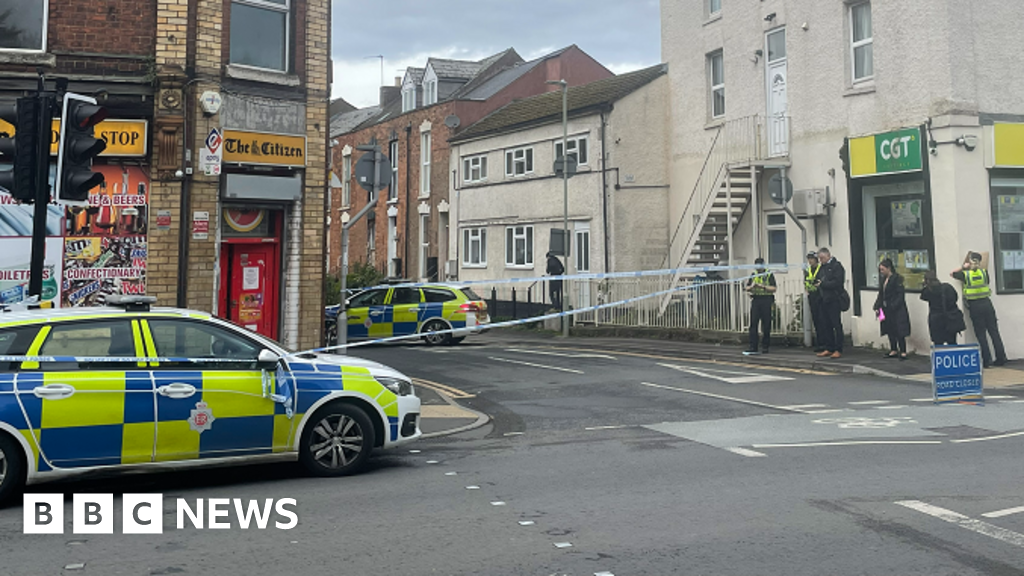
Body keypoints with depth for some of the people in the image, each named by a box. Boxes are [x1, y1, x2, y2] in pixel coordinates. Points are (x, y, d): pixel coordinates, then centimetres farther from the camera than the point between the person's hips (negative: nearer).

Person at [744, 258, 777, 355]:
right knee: (753, 324, -3)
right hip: (755, 300, 3)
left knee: (766, 325, 0)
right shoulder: (753, 275, 16)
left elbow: (774, 288, -6)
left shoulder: (769, 275, 3)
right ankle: (753, 347, -3)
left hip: (766, 301, -3)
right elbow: (747, 289, 16)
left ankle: (765, 347, 9)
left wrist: (763, 286, -16)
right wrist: (752, 286, -6)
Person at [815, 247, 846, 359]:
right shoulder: (823, 267, 17)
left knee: (837, 325, -4)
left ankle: (838, 350, 0)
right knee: (826, 325, 11)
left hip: (834, 300, -8)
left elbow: (837, 282, -18)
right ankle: (829, 349, 18)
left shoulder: (836, 266, -8)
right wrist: (815, 283, 0)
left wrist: (822, 284, -17)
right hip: (824, 300, 8)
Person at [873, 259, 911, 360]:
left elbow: (900, 295, -15)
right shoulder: (884, 279, 12)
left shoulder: (897, 279, -11)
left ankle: (903, 352, 1)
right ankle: (894, 350, 21)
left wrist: (893, 306, -20)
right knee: (890, 331, 12)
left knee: (899, 332, -5)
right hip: (887, 310, 8)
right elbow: (881, 294, 15)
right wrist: (877, 307, 6)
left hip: (896, 310, -8)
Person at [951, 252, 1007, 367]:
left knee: (981, 334, 3)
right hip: (987, 304, 2)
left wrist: (963, 267, 16)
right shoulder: (984, 272, -1)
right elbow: (987, 282, 17)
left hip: (975, 306, -2)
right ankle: (1001, 359, 11)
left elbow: (952, 274, 10)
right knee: (994, 332, 8)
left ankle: (987, 361, 2)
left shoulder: (965, 274, -6)